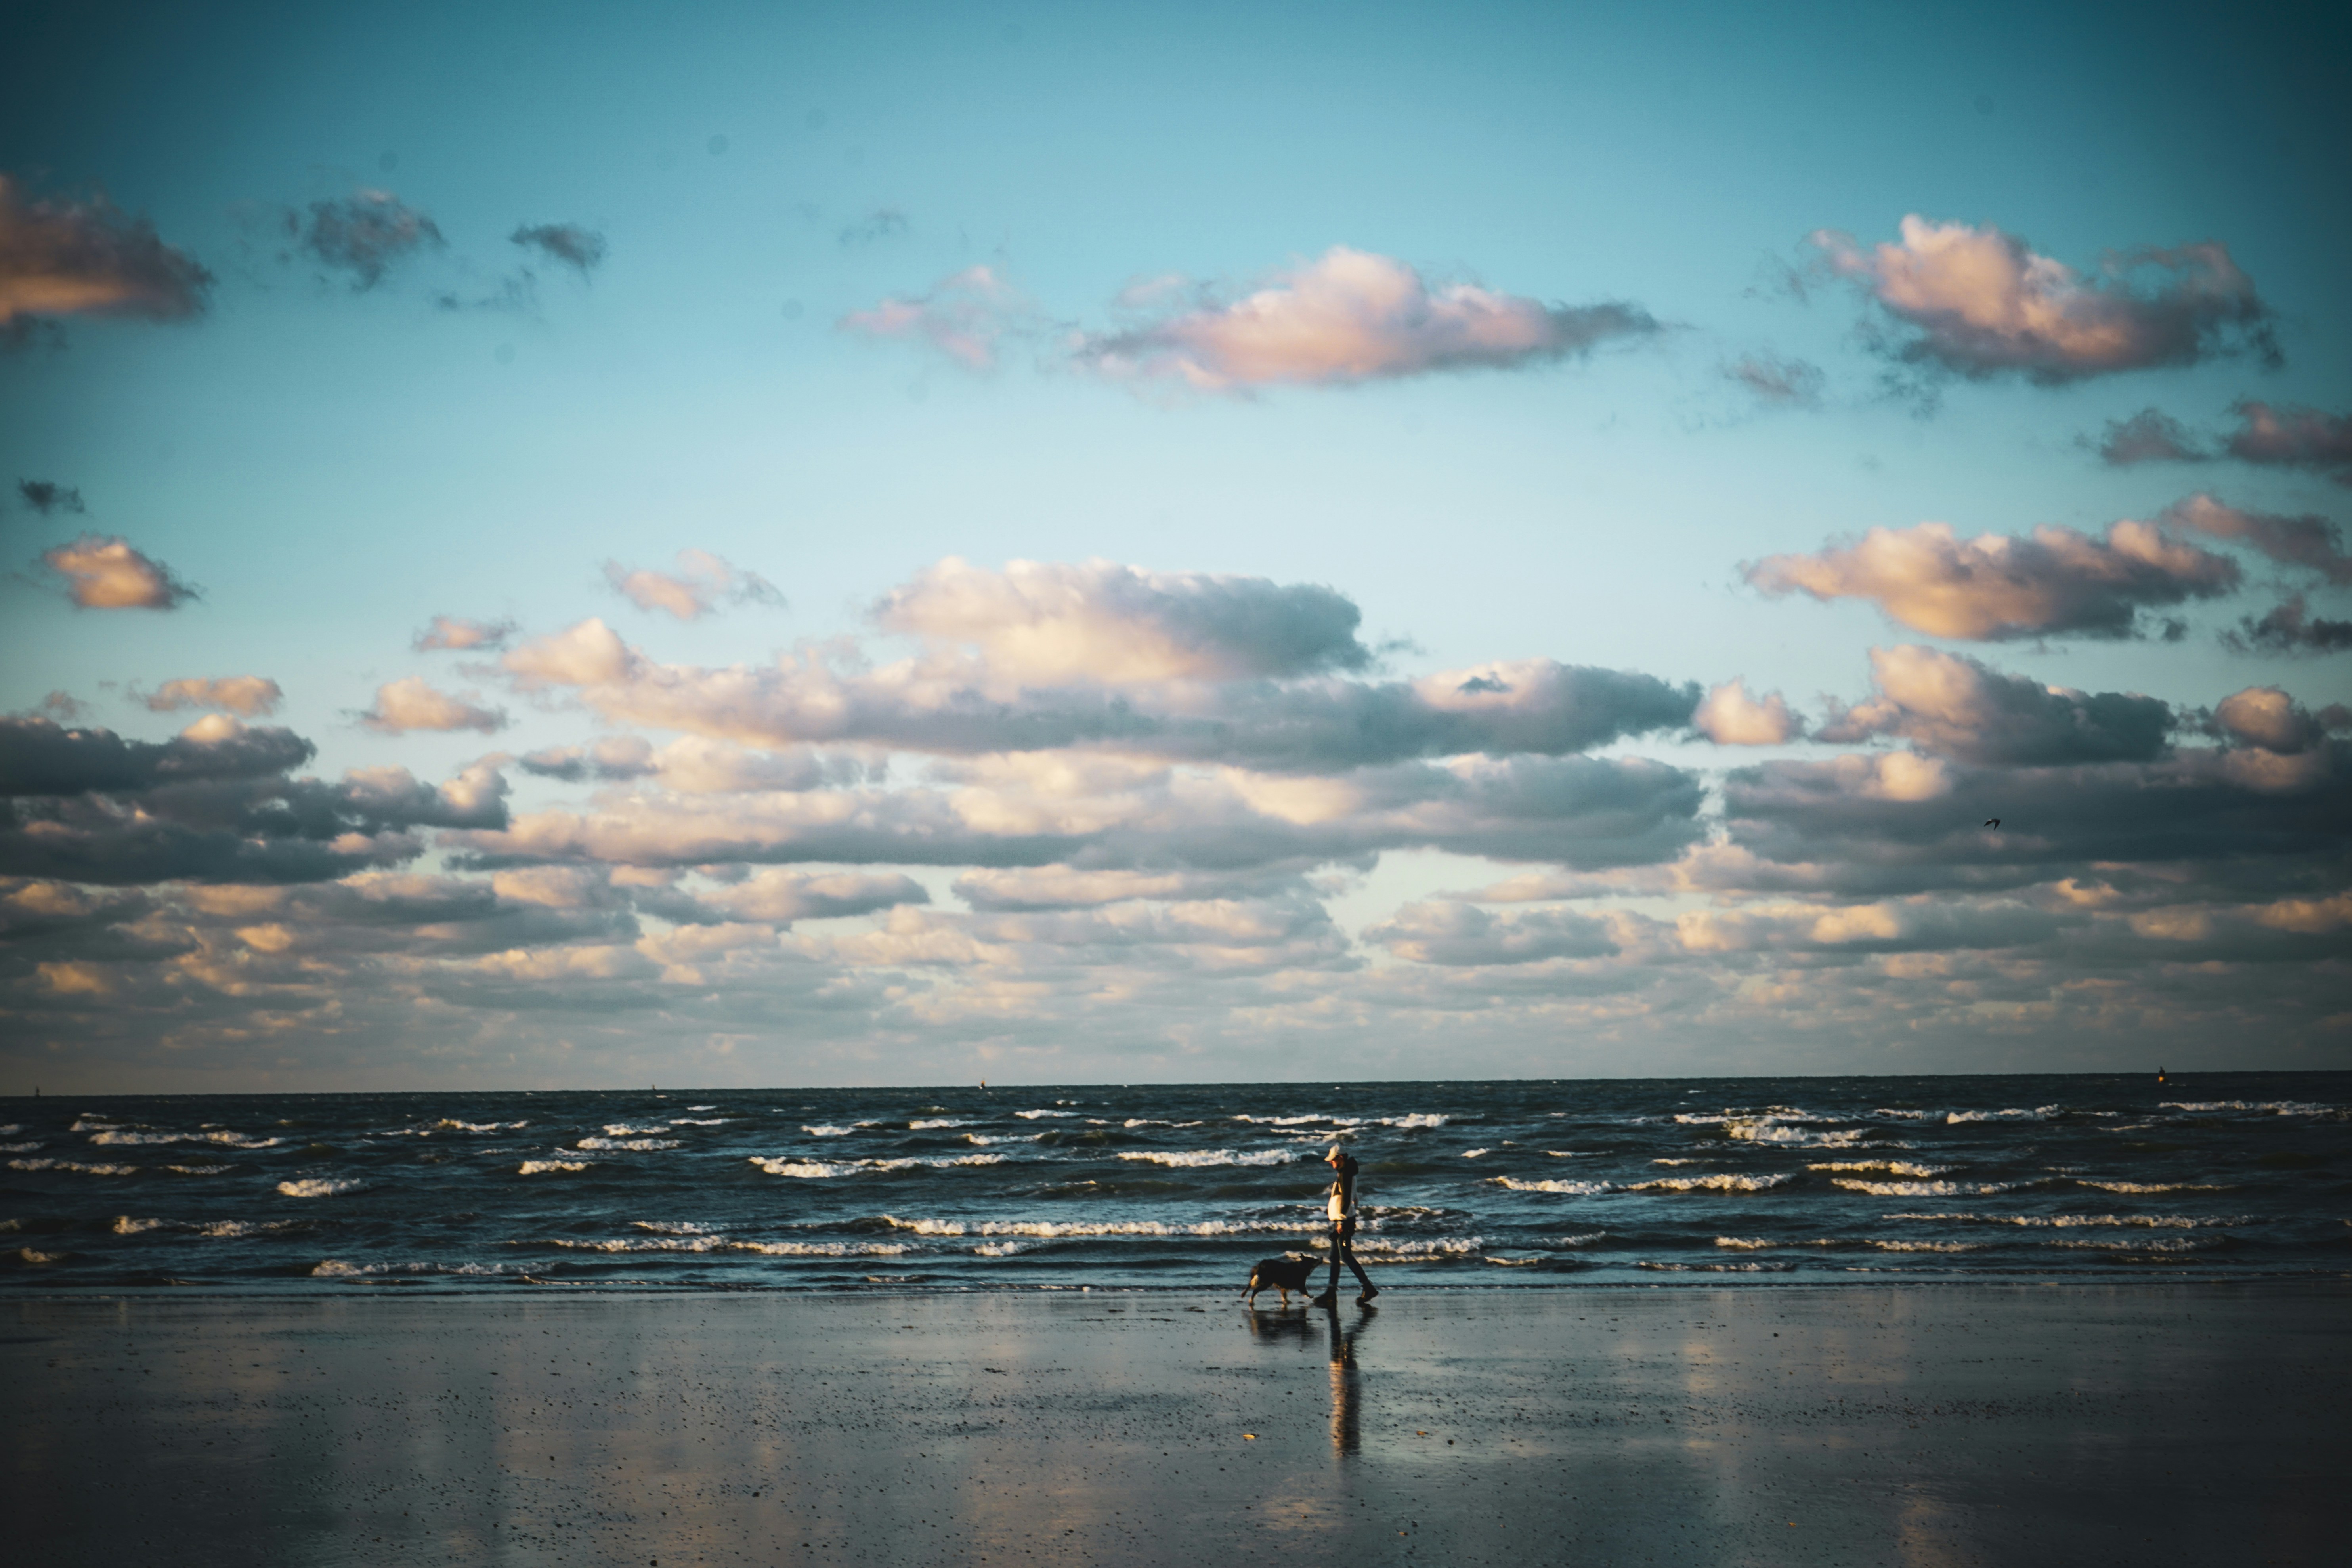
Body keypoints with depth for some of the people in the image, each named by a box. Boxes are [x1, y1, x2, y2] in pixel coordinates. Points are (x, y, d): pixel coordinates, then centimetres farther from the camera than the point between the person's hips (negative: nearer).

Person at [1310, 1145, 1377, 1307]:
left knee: (1346, 1256, -9)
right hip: (1339, 1221, 11)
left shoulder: (1347, 1175, -16)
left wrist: (1342, 1221, -23)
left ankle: (1368, 1288, -5)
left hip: (1344, 1221, -11)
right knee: (1334, 1258, 10)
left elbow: (1347, 1198, -22)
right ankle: (1331, 1294, 11)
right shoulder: (1343, 1174, 15)